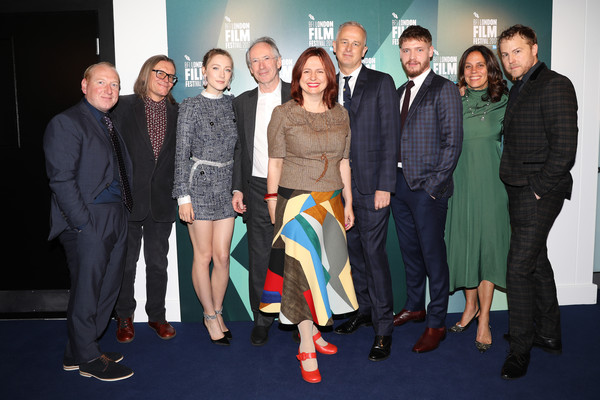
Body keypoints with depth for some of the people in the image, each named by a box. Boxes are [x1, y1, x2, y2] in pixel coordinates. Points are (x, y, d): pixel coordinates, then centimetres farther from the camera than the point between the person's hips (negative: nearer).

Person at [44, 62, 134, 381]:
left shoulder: (111, 124, 18)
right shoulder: (66, 123, -7)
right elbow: (61, 180, -14)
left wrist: (126, 211, 8)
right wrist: (84, 223, -17)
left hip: (117, 219, 8)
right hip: (89, 222, -8)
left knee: (108, 288, 14)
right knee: (86, 291, 3)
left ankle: (79, 351, 30)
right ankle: (87, 358, 21)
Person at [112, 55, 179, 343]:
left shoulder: (175, 114, 7)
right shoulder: (124, 106, -2)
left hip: (161, 200, 3)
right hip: (129, 198, -2)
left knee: (158, 262, 13)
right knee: (126, 262, 9)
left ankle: (157, 314, 28)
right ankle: (124, 317, 26)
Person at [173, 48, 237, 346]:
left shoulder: (233, 104, 9)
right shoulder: (190, 106, -3)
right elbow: (182, 153, -4)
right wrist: (183, 196, -9)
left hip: (226, 186, 4)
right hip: (200, 184, -4)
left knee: (222, 256, 5)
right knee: (203, 255, 3)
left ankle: (216, 313, 22)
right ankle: (210, 316, 19)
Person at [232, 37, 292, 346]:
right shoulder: (242, 102, 10)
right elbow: (239, 149, 13)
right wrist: (238, 189, 7)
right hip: (257, 191, 3)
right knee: (259, 260, 7)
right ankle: (262, 320, 23)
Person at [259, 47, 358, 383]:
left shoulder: (341, 115, 8)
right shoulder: (284, 114, -3)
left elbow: (344, 162, 11)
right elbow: (275, 163, -2)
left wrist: (348, 203, 11)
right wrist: (273, 204, -3)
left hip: (331, 201, 4)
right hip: (296, 201, -4)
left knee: (326, 264, 9)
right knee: (302, 265, -4)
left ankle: (313, 329, 29)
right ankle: (307, 346, 8)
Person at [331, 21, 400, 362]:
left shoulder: (382, 83, -1)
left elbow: (390, 136, -6)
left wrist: (384, 186, -13)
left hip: (371, 184, -5)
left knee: (373, 251, -4)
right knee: (352, 249, 11)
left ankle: (383, 328, 8)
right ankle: (365, 309, 29)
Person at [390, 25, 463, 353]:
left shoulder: (444, 90, -6)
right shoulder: (400, 92, 15)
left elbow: (453, 142, -11)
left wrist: (434, 185, -15)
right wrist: (391, 179, 6)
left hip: (427, 189, -6)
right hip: (399, 184, 7)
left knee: (433, 254, 0)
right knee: (409, 250, 17)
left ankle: (436, 323, 13)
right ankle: (414, 306, 34)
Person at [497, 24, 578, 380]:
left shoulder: (555, 85, -11)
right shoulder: (519, 89, 17)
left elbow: (565, 148, -18)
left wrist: (537, 189, -17)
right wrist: (518, 186, 10)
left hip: (538, 193, -9)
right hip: (521, 191, 9)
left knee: (520, 268, -8)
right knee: (537, 262, 17)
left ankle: (520, 350, 6)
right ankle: (549, 336, 32)